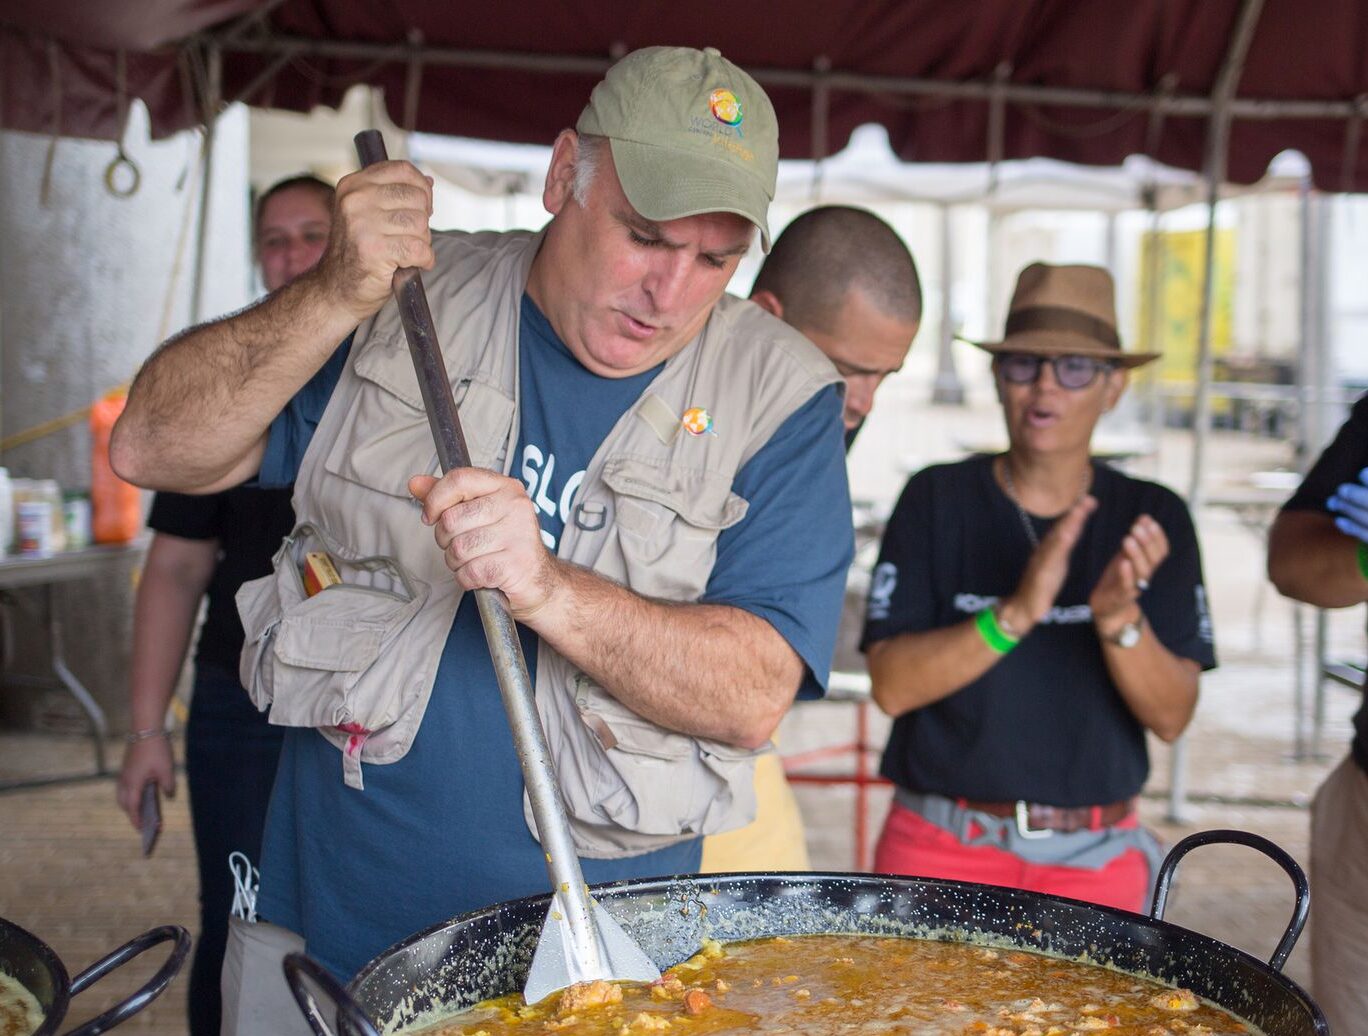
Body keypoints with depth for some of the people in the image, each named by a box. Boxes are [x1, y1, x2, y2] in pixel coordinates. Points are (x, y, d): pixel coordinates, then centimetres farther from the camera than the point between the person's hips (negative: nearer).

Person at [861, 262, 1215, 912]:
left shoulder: (1154, 519, 0)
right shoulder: (937, 500, -4)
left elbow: (1171, 717, -4)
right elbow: (891, 685, -12)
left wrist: (1119, 619, -23)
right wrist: (1016, 612, -25)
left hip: (1095, 858, 1)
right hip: (941, 843, -1)